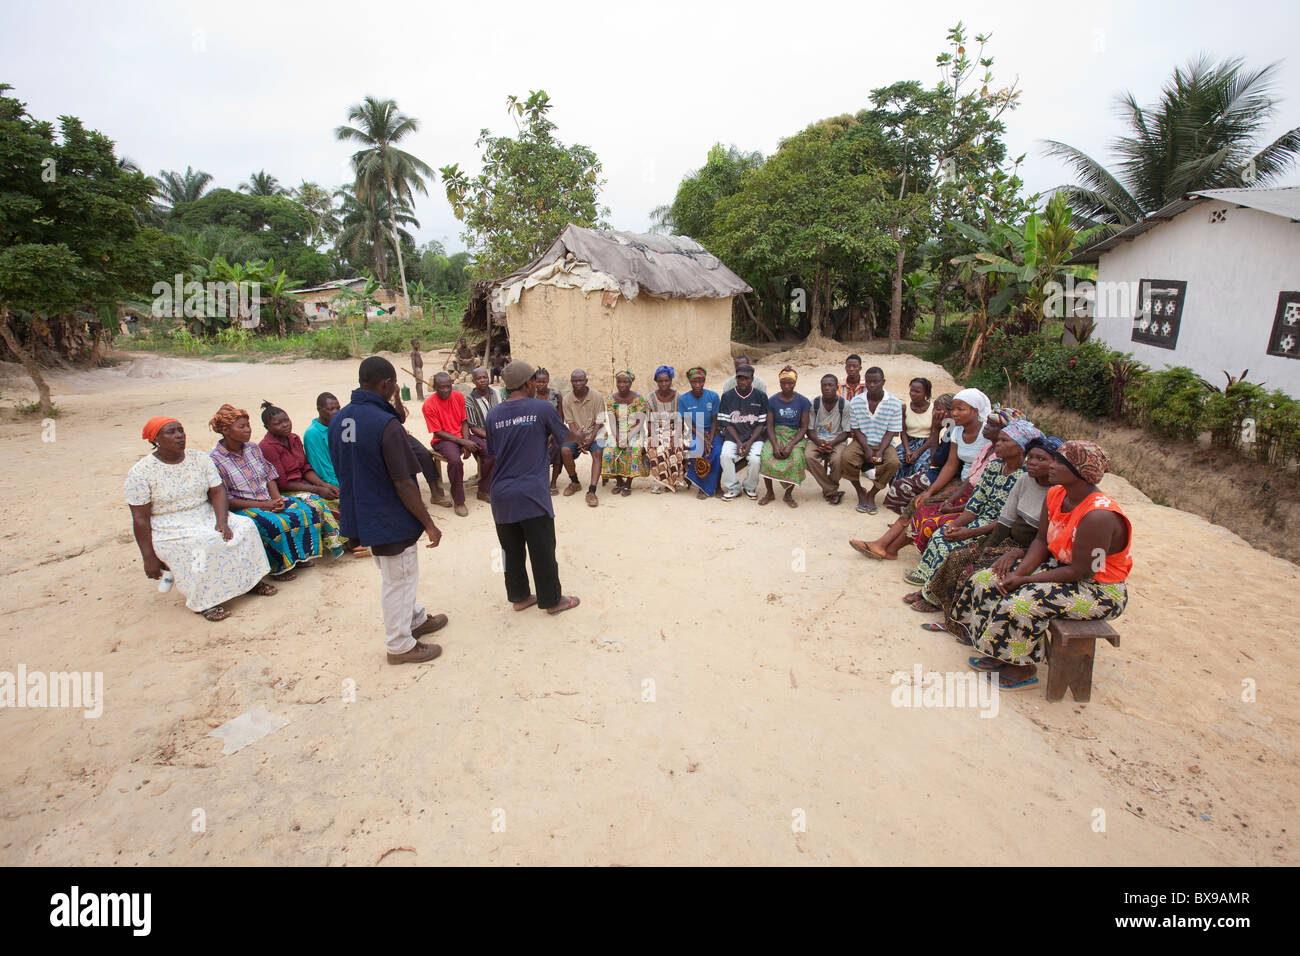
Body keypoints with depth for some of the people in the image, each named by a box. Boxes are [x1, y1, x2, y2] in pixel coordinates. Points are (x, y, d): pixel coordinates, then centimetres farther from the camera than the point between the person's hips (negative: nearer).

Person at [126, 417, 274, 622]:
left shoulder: (201, 459, 3)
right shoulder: (140, 473, -9)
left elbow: (217, 492, 0)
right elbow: (140, 519, -10)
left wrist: (222, 520, -20)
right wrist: (149, 558, -14)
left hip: (207, 517, 5)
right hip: (170, 529, -5)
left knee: (244, 526, -19)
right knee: (204, 543, -33)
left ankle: (250, 580, -6)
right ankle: (204, 602, -21)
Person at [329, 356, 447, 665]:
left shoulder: (337, 420, -1)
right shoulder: (386, 424, -26)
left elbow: (342, 471, 9)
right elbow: (403, 484, -24)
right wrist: (429, 524, -14)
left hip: (359, 514, 8)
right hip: (390, 520, -8)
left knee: (397, 574, 26)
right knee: (398, 580, 10)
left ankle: (416, 619, 45)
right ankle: (400, 645, 26)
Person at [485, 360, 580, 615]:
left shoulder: (493, 414, 4)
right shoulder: (543, 408, -7)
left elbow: (492, 452, 14)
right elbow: (564, 439, 7)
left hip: (502, 495, 5)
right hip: (532, 494, -4)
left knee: (512, 550, 15)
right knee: (543, 550, 7)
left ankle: (519, 597, 28)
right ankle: (552, 600, 19)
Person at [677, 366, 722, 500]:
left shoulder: (713, 396, -4)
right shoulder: (683, 399, -5)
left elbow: (715, 420, -2)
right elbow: (688, 423, -5)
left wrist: (710, 439, -18)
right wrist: (702, 438, -18)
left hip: (711, 431, 1)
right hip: (693, 432, -1)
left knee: (717, 452, -29)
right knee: (697, 449, -33)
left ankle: (707, 487, -10)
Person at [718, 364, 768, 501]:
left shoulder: (761, 396, 1)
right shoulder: (727, 396, 1)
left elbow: (762, 423, 0)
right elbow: (726, 423, 0)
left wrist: (750, 442, -12)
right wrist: (738, 442, -13)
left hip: (754, 437, -1)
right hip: (733, 437, 1)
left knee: (755, 459, -27)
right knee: (725, 456, -28)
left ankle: (750, 487, 1)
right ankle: (732, 489, -10)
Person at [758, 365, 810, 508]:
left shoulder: (803, 401, 0)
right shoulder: (772, 401, 3)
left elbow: (804, 427, -2)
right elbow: (770, 426, 0)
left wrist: (790, 446, -17)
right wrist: (775, 445, -17)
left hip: (795, 436, -1)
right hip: (776, 435, 1)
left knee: (796, 459, -32)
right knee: (765, 457, -29)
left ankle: (788, 494, -11)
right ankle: (770, 493, -9)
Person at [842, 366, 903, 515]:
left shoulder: (894, 403, -6)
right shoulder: (855, 402, -3)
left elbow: (891, 432, -6)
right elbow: (856, 430, -2)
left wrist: (880, 452, -21)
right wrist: (867, 449, -17)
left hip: (884, 443, 0)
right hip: (862, 442, 1)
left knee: (893, 462, -31)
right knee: (847, 457, -30)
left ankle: (872, 495, -8)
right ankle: (860, 493, -7)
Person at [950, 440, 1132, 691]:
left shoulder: (1098, 516, -30)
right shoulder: (1055, 494, -4)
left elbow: (1079, 571, -27)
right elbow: (1042, 541, 2)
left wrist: (1025, 581, -23)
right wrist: (1019, 572, -14)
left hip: (1100, 592, -9)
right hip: (1061, 567, 9)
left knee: (1022, 604, -29)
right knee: (987, 579, -3)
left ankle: (1024, 668, -4)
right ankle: (1000, 653, 7)